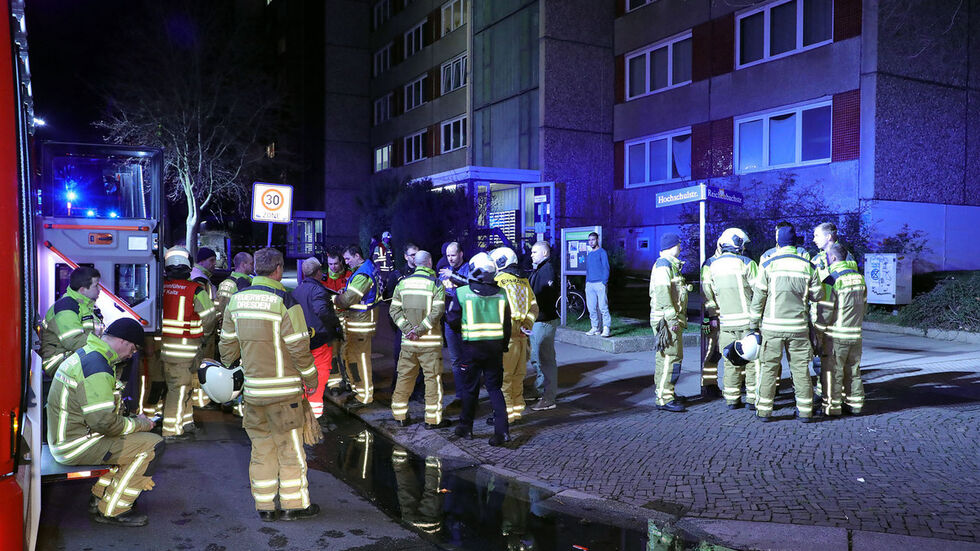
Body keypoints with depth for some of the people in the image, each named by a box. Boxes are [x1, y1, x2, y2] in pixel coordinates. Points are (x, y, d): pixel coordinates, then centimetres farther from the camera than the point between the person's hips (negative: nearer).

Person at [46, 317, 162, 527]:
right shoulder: (97, 368, -23)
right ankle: (111, 511, -3)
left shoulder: (83, 354, 11)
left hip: (64, 438, 10)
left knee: (134, 439, 20)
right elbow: (105, 421, -25)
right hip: (77, 446, -10)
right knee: (152, 446, -11)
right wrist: (139, 424, -9)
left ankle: (99, 498, 19)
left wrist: (133, 421, 11)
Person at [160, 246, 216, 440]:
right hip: (186, 345, -5)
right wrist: (203, 333, 14)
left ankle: (186, 421, 28)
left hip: (163, 343, 5)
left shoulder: (160, 287, 0)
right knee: (179, 387, 3)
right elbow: (209, 317, -6)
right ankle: (171, 430, 7)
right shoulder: (195, 290, -11)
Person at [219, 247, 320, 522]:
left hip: (252, 388, 6)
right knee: (290, 447, 6)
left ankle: (264, 506, 21)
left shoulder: (236, 300, 5)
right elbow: (299, 348, -14)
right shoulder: (284, 302, -15)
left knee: (261, 447, 14)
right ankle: (294, 504, 15)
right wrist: (311, 378, -1)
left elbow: (227, 342, 11)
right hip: (283, 390, -6)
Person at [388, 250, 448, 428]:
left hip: (408, 340, 4)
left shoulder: (402, 283, 6)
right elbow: (437, 311, -17)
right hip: (430, 341, -4)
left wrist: (408, 328, -6)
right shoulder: (436, 284, -6)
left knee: (404, 377, 13)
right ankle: (433, 419, 7)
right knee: (433, 378, 4)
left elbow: (394, 309, 1)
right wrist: (420, 330, -14)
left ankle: (400, 416, 20)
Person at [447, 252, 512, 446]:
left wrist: (462, 332, 18)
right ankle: (502, 430, 0)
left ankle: (466, 427, 25)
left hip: (472, 346, -2)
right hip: (496, 345, 3)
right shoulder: (501, 293, 2)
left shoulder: (461, 293, -8)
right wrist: (504, 345, 17)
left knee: (469, 388, 12)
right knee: (494, 388, 10)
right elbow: (507, 323, 7)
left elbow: (452, 320, -3)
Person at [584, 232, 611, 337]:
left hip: (599, 284, -7)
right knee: (592, 308, 6)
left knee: (603, 307, -10)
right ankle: (595, 328, 12)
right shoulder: (589, 255, 20)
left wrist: (604, 282, -14)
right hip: (589, 285, 7)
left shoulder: (602, 252, -1)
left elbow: (606, 268, -6)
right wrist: (586, 283, 16)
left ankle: (606, 328, -8)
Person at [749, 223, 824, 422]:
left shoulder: (768, 263, -5)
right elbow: (816, 295, 7)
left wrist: (754, 322, 5)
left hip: (773, 325, -2)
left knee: (769, 367, 5)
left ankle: (764, 410, 8)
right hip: (798, 325, 2)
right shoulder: (807, 265, 1)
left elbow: (759, 296, -3)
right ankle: (805, 410, 15)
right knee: (801, 368, 10)